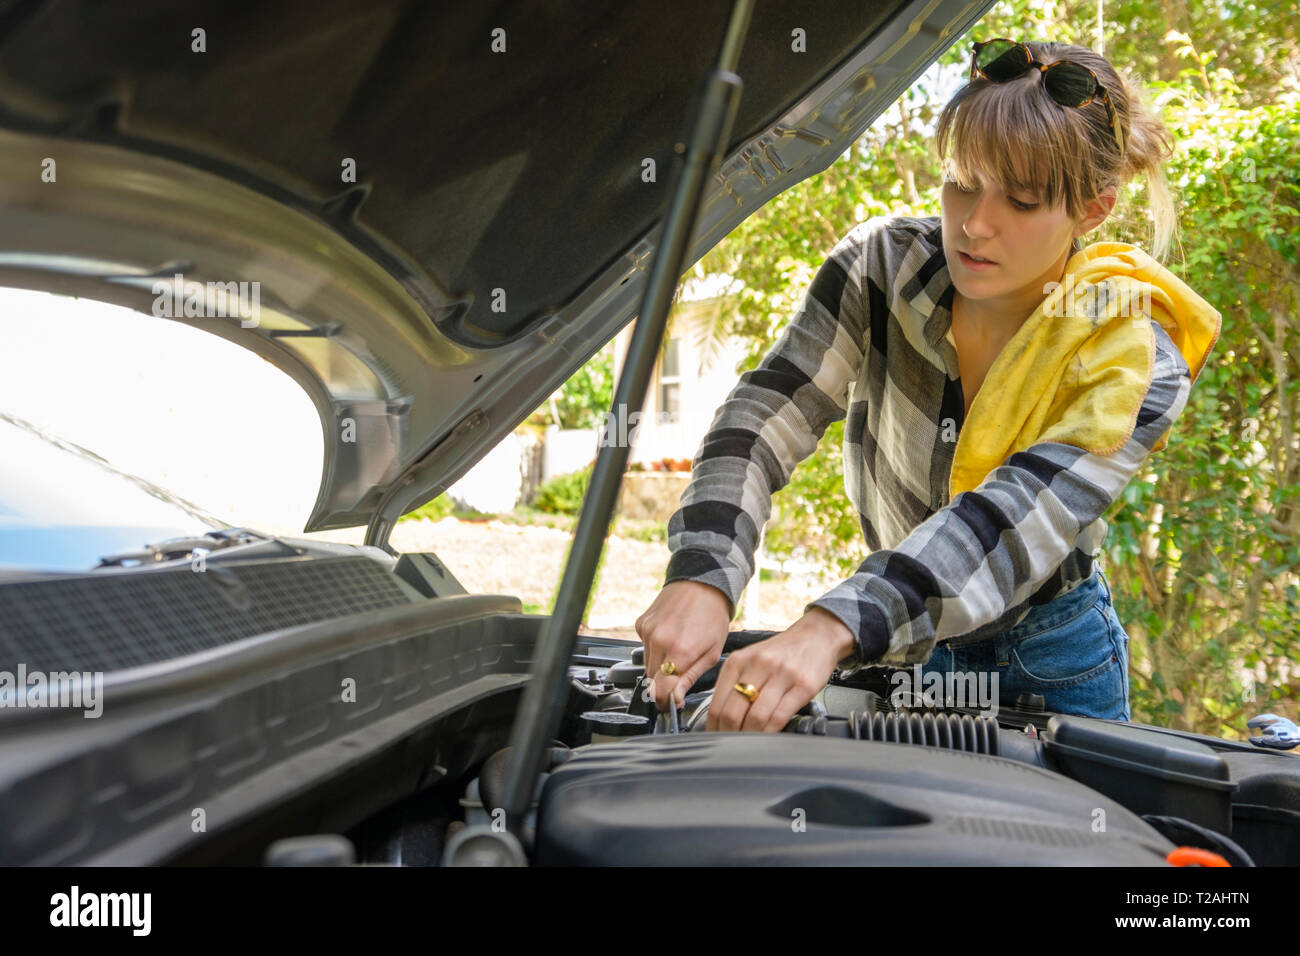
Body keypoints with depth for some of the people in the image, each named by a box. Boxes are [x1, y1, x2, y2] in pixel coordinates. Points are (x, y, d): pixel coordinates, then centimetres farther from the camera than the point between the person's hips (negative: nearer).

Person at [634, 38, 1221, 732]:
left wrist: (833, 630, -56)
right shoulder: (884, 264, -17)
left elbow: (1016, 520, -40)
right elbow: (768, 413, -27)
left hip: (1051, 662, -1)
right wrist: (702, 578, -46)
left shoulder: (1139, 365, -23)